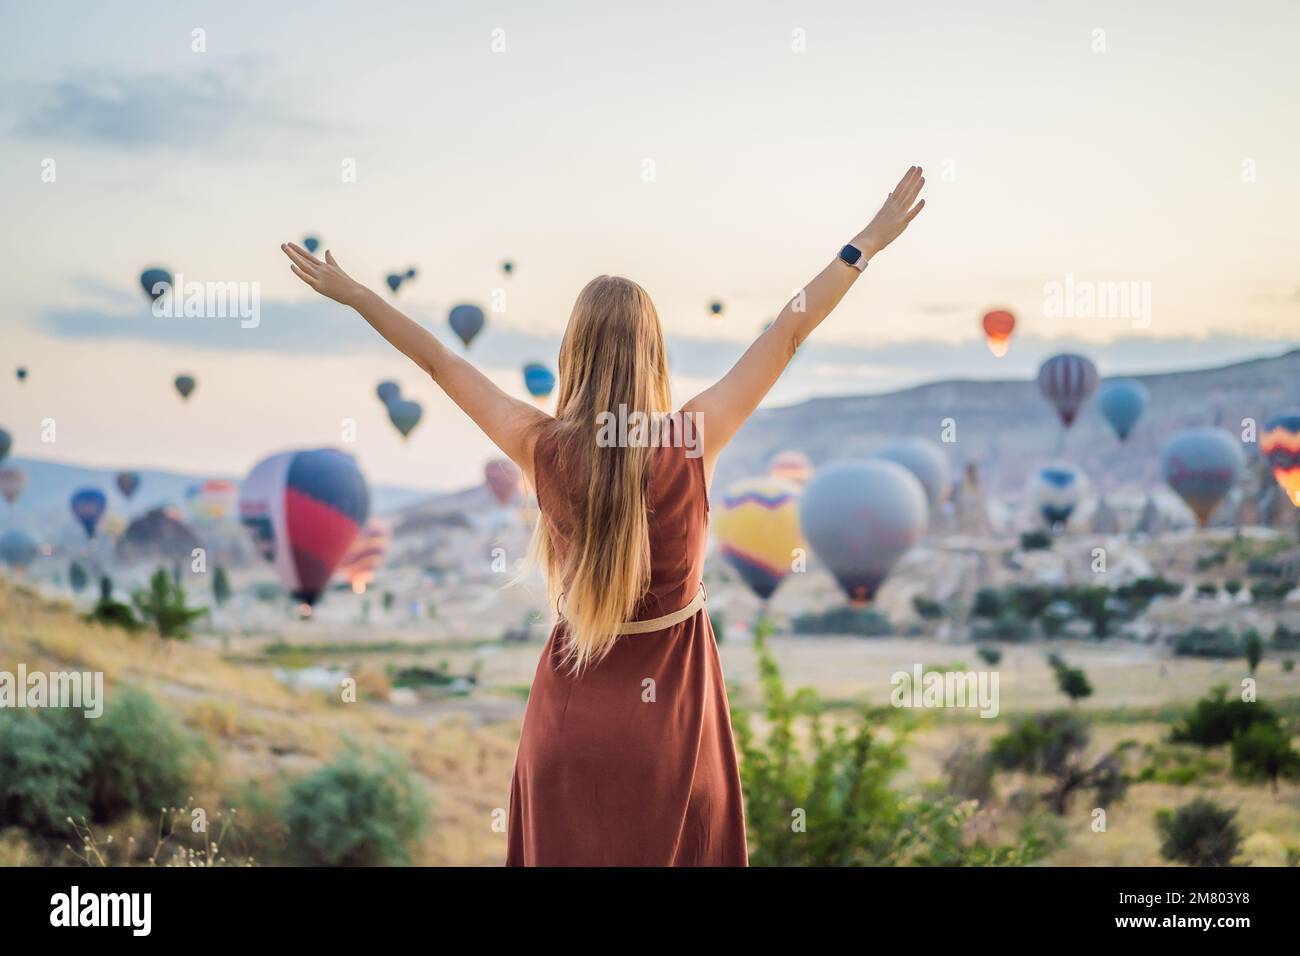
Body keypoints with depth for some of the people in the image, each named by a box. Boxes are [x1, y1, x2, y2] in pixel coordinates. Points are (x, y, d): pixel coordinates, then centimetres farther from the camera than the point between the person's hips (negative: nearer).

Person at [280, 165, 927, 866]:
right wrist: (869, 244, -1)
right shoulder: (695, 439, -15)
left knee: (568, 853, 16)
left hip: (573, 711, 1)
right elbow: (788, 335, -8)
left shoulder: (542, 447, -12)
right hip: (674, 710, -1)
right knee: (676, 850, 14)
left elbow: (439, 362, -1)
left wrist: (352, 295, 10)